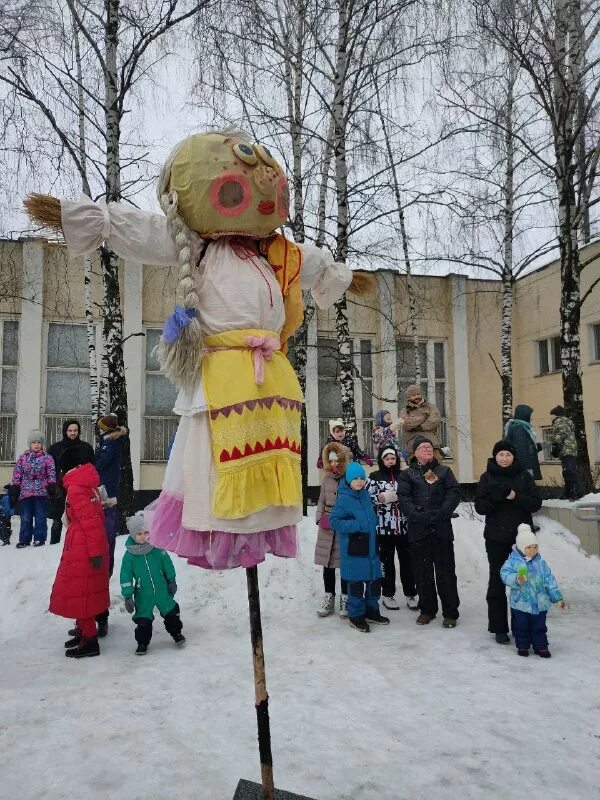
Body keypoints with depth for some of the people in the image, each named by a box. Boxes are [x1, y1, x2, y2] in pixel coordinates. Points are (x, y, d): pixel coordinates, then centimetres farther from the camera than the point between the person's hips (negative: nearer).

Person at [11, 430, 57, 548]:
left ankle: (39, 538, 10)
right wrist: (14, 490, 5)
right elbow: (17, 474, 9)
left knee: (40, 517, 2)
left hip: (41, 493, -2)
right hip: (25, 493, 2)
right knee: (25, 518, 6)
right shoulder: (22, 458, 9)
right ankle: (24, 539, 14)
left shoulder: (47, 458, 3)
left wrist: (52, 487, -7)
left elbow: (51, 474, 1)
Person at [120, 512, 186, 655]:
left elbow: (168, 566, 5)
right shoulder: (129, 556, -10)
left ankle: (176, 633, 31)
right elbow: (126, 578, -7)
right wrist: (128, 596, -9)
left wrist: (171, 582, 9)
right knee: (143, 620, 5)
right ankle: (142, 643, 23)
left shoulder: (157, 550, -7)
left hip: (162, 591, 1)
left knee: (171, 613, 11)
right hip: (143, 595, -1)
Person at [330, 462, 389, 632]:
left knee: (374, 580, 13)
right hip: (354, 550, -7)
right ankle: (355, 616, 15)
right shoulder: (344, 499, -13)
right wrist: (356, 525, -19)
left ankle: (372, 611, 30)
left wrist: (371, 525, 8)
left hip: (370, 548, 7)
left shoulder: (366, 495, 9)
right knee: (357, 583, 0)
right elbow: (334, 521, -16)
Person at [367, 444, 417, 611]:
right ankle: (387, 594, 19)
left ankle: (410, 594, 16)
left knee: (407, 560, 5)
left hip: (404, 526, 2)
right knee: (386, 561, 7)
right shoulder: (374, 477, 4)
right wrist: (381, 497, -17)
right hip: (384, 527, -2)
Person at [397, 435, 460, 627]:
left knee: (446, 572, 1)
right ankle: (427, 609, 21)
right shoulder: (407, 474, 9)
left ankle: (450, 612, 11)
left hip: (442, 528, 0)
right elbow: (403, 498, -3)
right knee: (422, 572, 8)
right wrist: (417, 516, -18)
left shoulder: (444, 471, 11)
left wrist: (440, 514, -16)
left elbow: (453, 494, -1)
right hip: (418, 530, 1)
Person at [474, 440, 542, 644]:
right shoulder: (487, 478, 2)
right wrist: (495, 497, -21)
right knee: (497, 582, 4)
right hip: (496, 539, 0)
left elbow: (536, 503, -2)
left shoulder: (524, 476, 4)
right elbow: (479, 507, -2)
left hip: (521, 536, 1)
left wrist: (516, 497, -19)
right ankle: (499, 628, 14)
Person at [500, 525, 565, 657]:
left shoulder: (540, 563, 2)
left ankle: (541, 646, 26)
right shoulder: (513, 561, -8)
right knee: (521, 627, 10)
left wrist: (558, 597, 7)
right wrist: (516, 579, -34)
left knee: (539, 627, 12)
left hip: (540, 603, 2)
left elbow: (549, 580, 7)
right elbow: (505, 574, -16)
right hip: (520, 603, -2)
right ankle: (522, 646, 26)